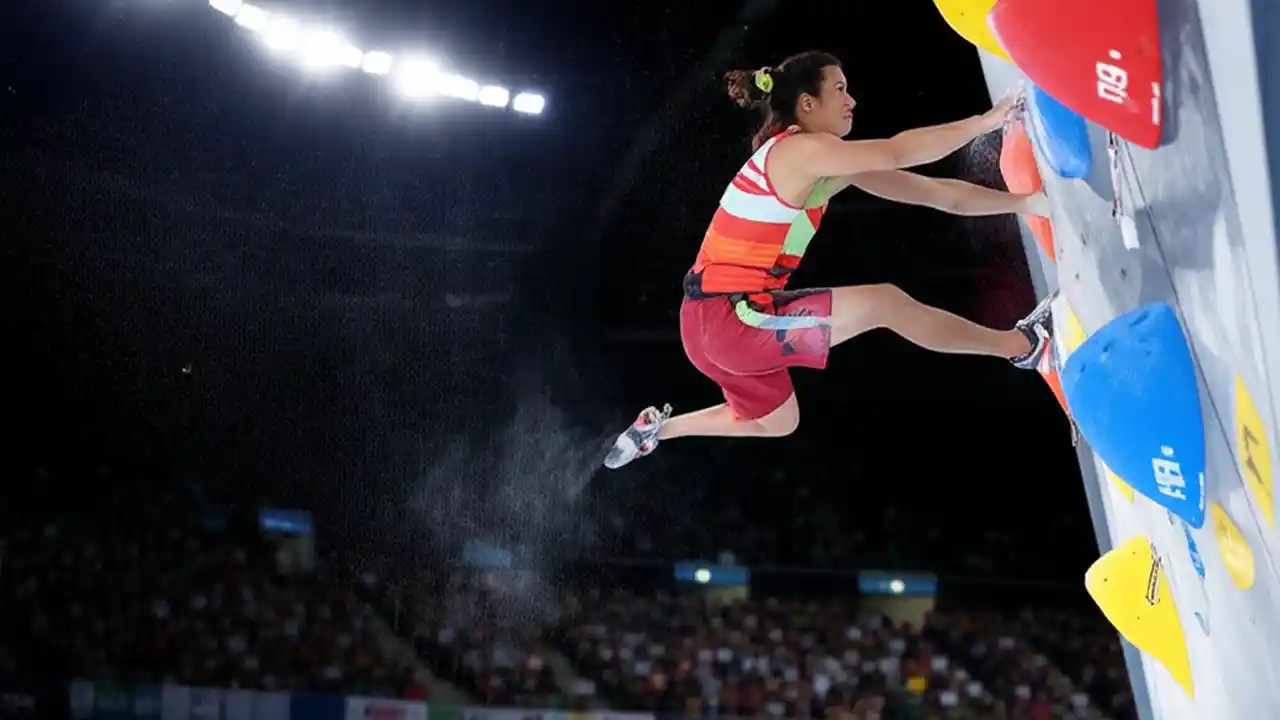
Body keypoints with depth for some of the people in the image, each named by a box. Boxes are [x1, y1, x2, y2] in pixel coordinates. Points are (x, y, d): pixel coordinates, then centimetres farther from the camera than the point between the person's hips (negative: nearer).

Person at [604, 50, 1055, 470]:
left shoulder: (827, 164, 11)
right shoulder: (801, 150, -16)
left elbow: (934, 192, 10)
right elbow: (898, 152, -26)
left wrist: (1026, 202, 8)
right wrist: (985, 122, -19)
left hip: (719, 322, 10)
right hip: (731, 318, -10)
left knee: (776, 423, 31)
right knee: (885, 303, -13)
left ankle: (656, 429, 37)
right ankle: (1020, 345, -1)